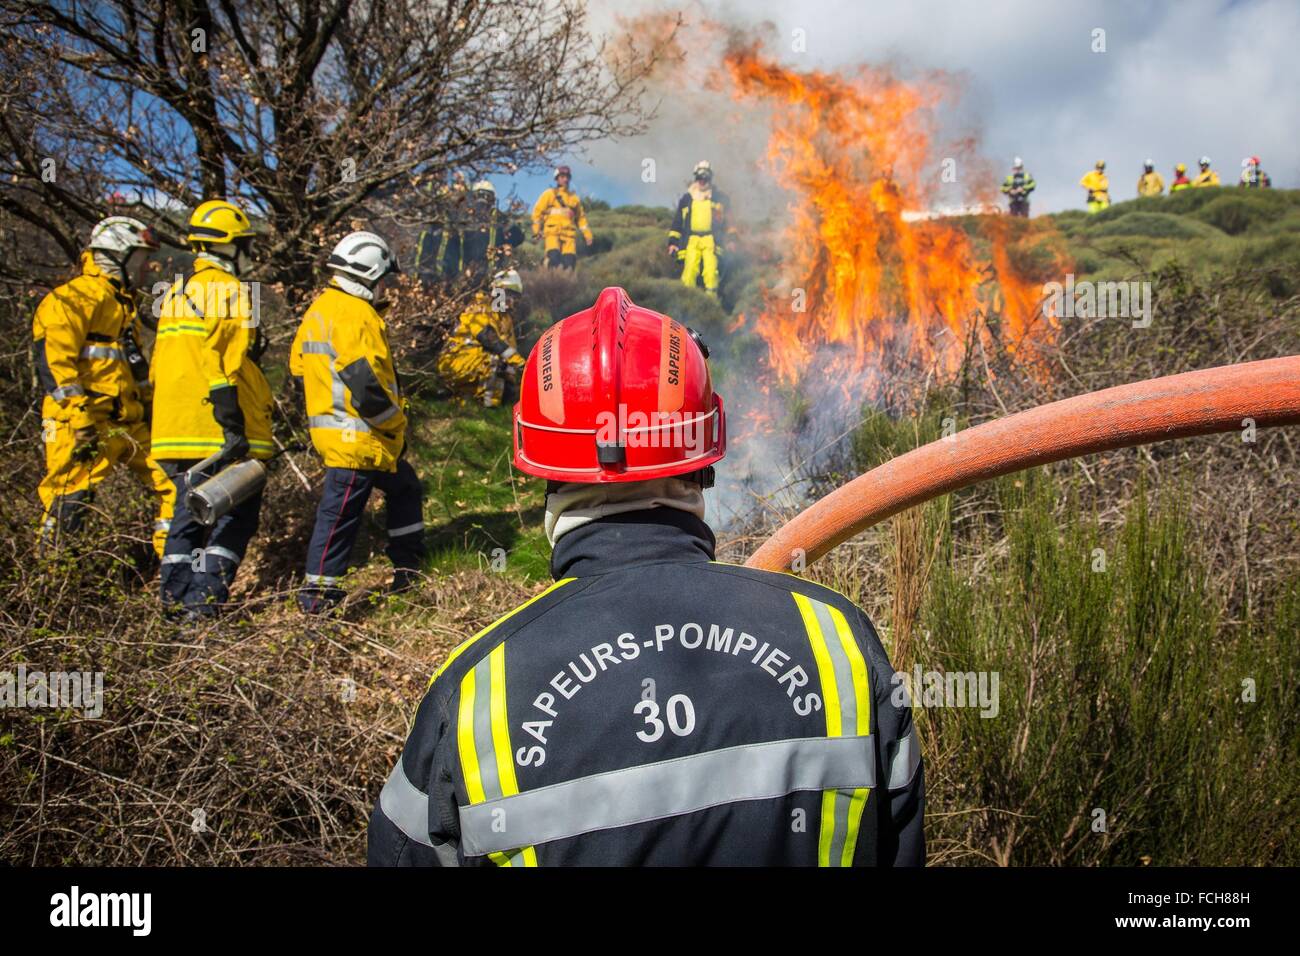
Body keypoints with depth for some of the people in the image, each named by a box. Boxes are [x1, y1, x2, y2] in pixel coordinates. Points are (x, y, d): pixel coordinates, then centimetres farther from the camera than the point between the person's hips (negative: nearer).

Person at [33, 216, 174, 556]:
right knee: (69, 505, -8)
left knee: (172, 481, 5)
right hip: (87, 425, -9)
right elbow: (51, 361, -17)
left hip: (127, 423, 9)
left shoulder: (124, 303, 23)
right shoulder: (74, 298, -8)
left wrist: (149, 410, 24)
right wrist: (79, 420, -23)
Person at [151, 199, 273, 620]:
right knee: (236, 514, 1)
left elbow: (159, 363, 21)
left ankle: (176, 596, 16)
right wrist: (233, 422, -20)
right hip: (219, 432, -8)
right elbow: (228, 362, -18)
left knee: (189, 509, 16)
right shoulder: (230, 290, -8)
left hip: (175, 427, 8)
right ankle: (206, 597, -5)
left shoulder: (175, 292, 19)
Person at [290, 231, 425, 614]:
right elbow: (365, 383, -25)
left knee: (404, 487, 22)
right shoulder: (356, 314, -17)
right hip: (358, 437, -11)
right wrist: (396, 424, -11)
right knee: (339, 514, -4)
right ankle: (318, 596, 3)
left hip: (332, 428, 11)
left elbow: (298, 364, 18)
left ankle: (408, 570, 29)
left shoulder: (319, 309, 14)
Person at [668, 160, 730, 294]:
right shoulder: (686, 198, 15)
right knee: (689, 270, -11)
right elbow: (677, 221, 17)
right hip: (691, 241, 1)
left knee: (710, 270, -15)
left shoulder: (719, 197, 13)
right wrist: (673, 241, 10)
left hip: (710, 240, -1)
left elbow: (729, 220, 15)